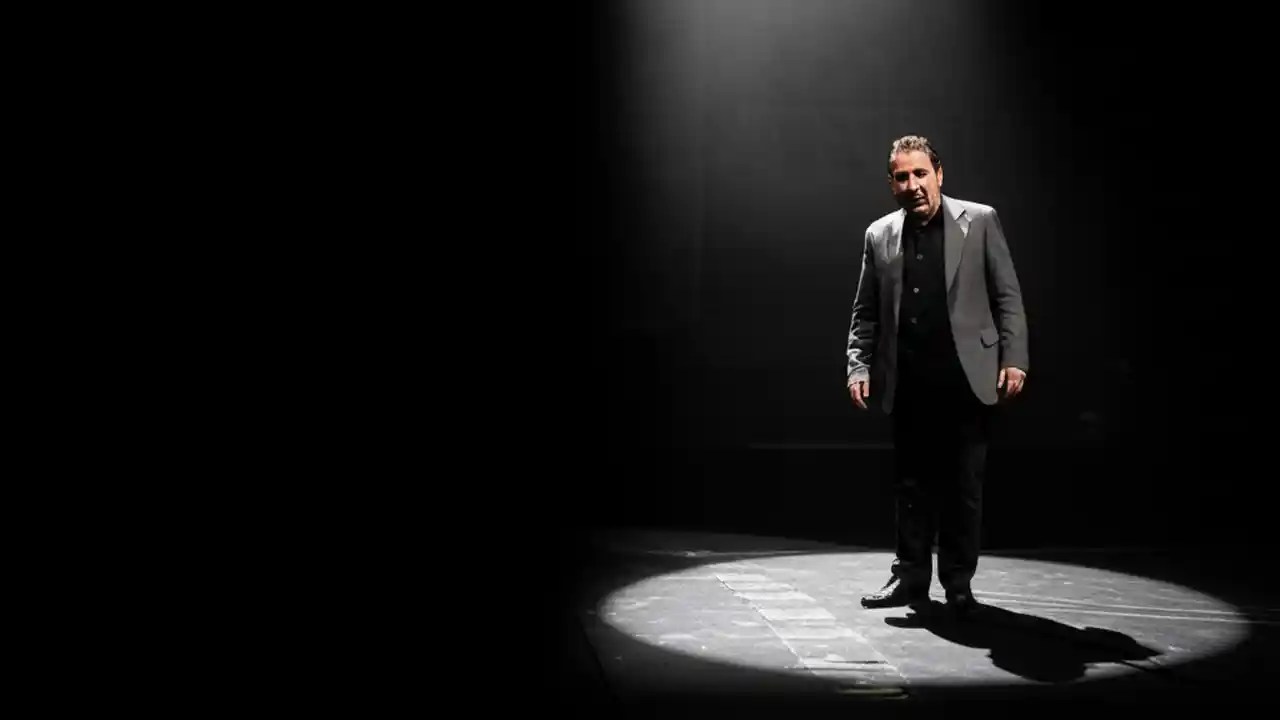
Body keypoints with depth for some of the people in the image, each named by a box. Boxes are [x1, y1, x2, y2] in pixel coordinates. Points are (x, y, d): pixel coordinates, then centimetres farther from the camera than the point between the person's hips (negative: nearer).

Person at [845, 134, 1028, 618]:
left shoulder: (980, 221, 1)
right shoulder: (879, 235, 9)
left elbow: (1008, 297, 0)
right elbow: (865, 313, 11)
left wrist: (1014, 359, -8)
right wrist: (859, 367, 0)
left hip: (967, 380, -2)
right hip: (908, 386, 2)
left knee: (964, 486, 4)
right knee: (911, 485, 8)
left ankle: (958, 583, 15)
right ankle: (910, 577, 18)